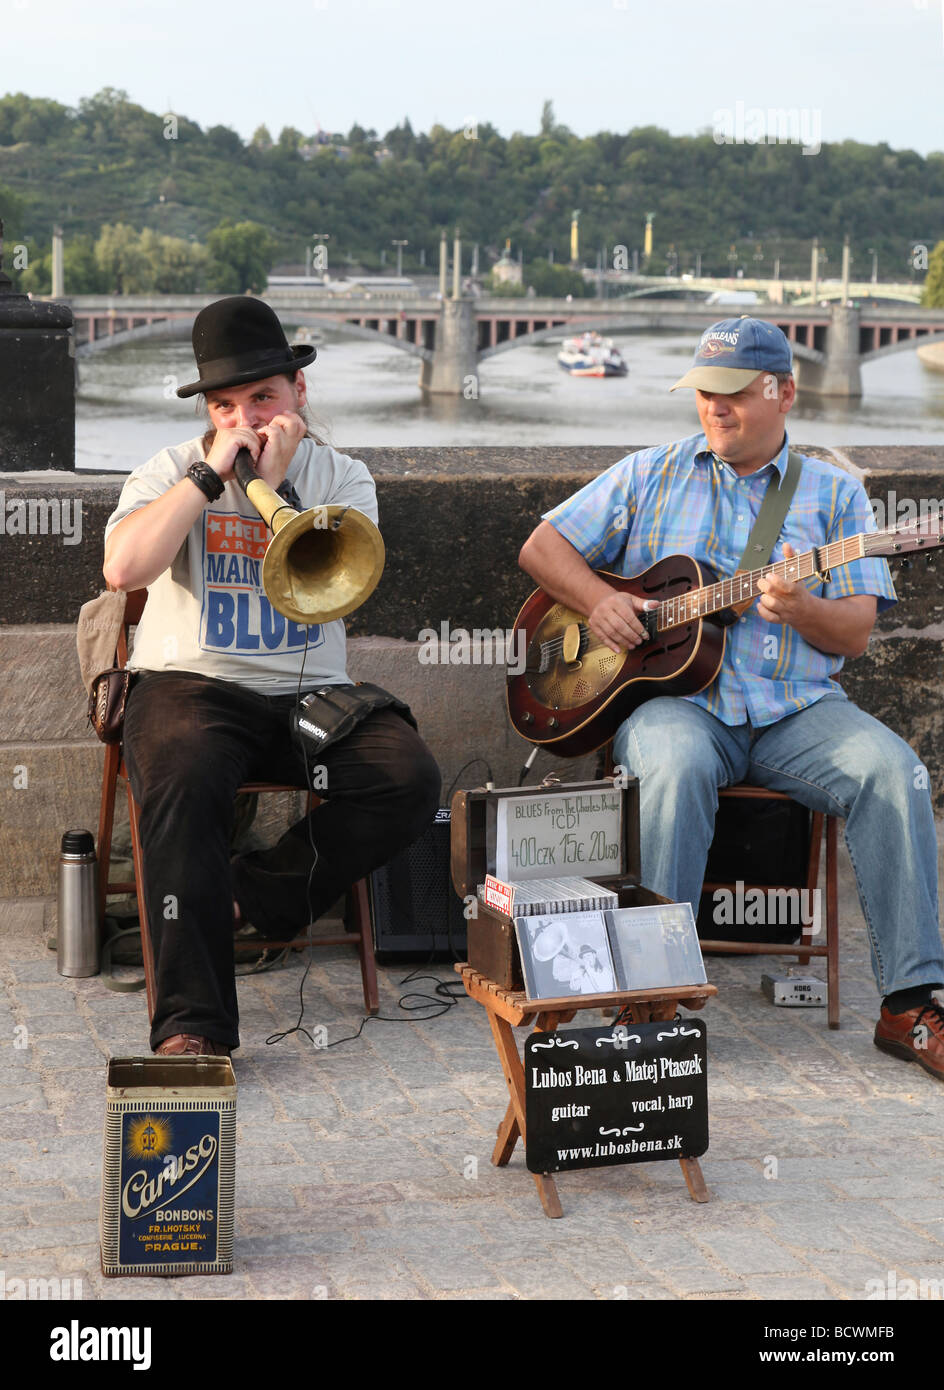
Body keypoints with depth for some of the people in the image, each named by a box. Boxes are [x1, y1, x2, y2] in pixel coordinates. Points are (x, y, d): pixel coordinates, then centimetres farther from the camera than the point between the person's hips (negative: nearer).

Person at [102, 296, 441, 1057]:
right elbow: (124, 567, -16)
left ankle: (253, 894, -10)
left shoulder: (343, 477, 9)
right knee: (185, 775, -36)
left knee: (411, 779, -25)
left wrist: (275, 485, -13)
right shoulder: (171, 471, 6)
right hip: (192, 682, -2)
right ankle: (192, 1022, -38)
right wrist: (212, 472, -14)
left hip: (310, 693, 2)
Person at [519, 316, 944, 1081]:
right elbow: (543, 546, 14)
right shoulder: (649, 475, 14)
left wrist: (801, 609, -18)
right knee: (677, 770, -37)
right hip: (674, 697, -1)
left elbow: (856, 633, 4)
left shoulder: (834, 492, 12)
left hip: (795, 707, 1)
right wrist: (598, 600, -6)